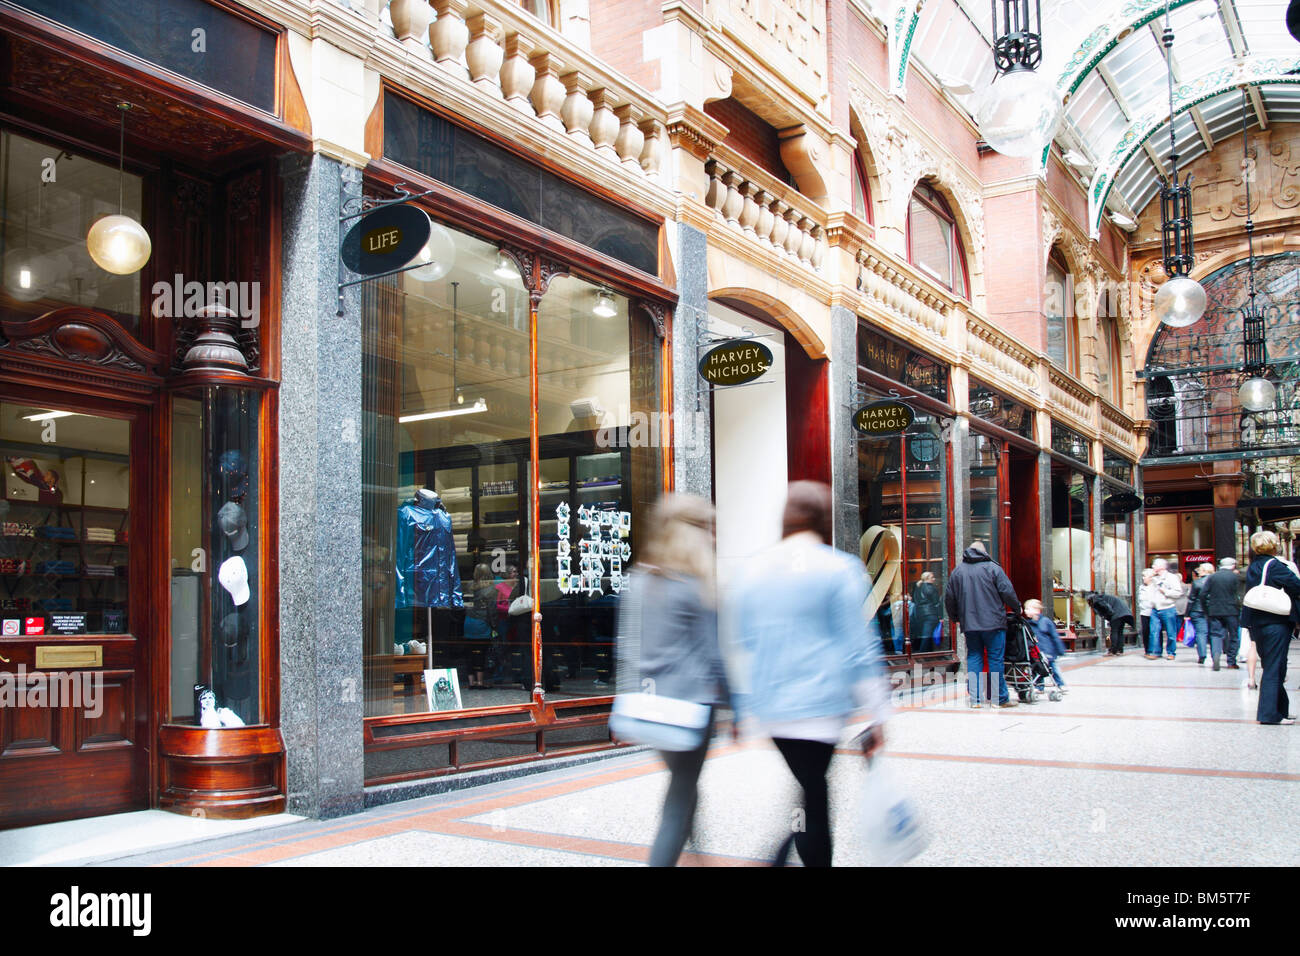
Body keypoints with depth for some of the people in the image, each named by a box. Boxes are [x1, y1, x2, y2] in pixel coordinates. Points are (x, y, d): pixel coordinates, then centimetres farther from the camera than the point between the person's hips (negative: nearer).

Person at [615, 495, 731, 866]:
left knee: (682, 784, 22)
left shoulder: (637, 581, 6)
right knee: (681, 796, 2)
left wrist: (630, 696, 18)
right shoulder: (695, 588, -12)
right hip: (691, 700, -7)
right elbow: (711, 652, -8)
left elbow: (627, 645, 10)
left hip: (650, 704, 7)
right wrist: (733, 702, 2)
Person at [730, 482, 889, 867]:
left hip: (768, 706, 6)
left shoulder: (751, 571, 10)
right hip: (819, 705, -6)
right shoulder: (839, 568, -6)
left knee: (814, 797, 20)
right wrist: (876, 715, -2)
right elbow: (860, 648, -7)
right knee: (809, 809, -2)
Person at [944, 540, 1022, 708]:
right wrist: (1016, 608, 12)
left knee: (973, 658, 8)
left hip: (969, 624, 3)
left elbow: (949, 597, 13)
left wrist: (954, 617, 27)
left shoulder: (957, 571, 10)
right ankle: (1001, 698, 5)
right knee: (995, 658, 1)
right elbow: (1007, 591, -5)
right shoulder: (992, 567, -2)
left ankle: (975, 698, 3)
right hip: (993, 624, -3)